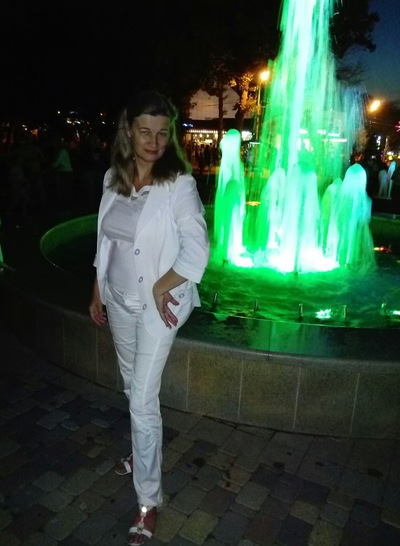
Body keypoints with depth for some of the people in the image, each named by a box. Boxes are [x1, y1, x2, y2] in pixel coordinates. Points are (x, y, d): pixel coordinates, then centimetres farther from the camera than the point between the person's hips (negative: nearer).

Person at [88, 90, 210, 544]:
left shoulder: (178, 184, -16)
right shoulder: (113, 178, 1)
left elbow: (197, 251, -19)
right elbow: (105, 241, 9)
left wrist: (161, 288, -13)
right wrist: (97, 292, 12)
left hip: (157, 305, -6)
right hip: (119, 300, 6)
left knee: (143, 400, -2)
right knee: (133, 388, 22)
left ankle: (149, 501, 17)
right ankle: (143, 452, 48)